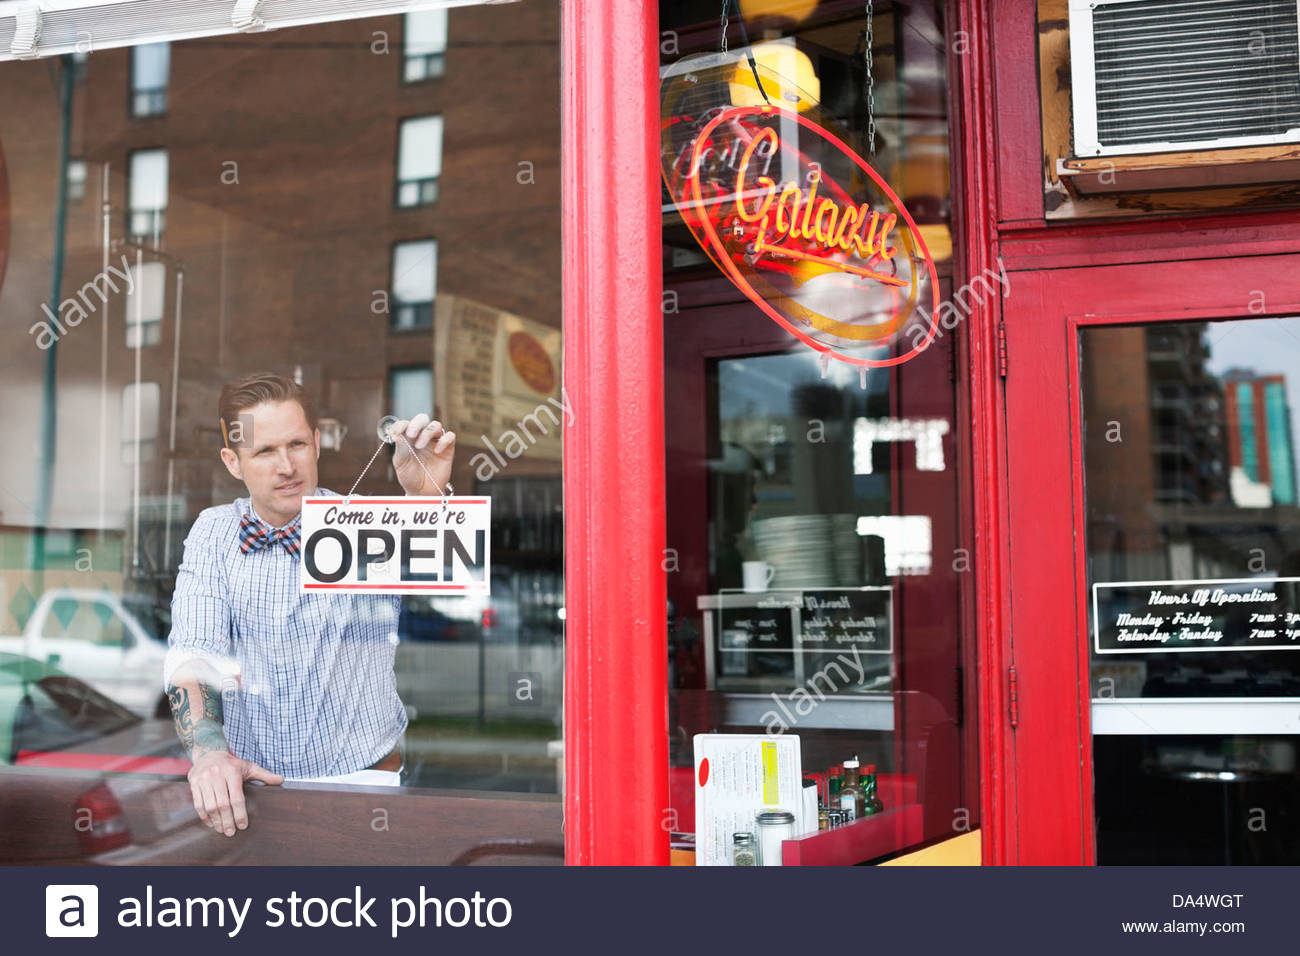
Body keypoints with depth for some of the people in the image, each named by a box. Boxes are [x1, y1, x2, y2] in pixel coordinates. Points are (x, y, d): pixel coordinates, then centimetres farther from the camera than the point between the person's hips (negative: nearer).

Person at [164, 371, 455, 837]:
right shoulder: (213, 532, 6)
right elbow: (193, 654, -3)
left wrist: (429, 495, -35)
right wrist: (209, 751, -21)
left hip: (359, 779, -3)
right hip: (246, 782, 3)